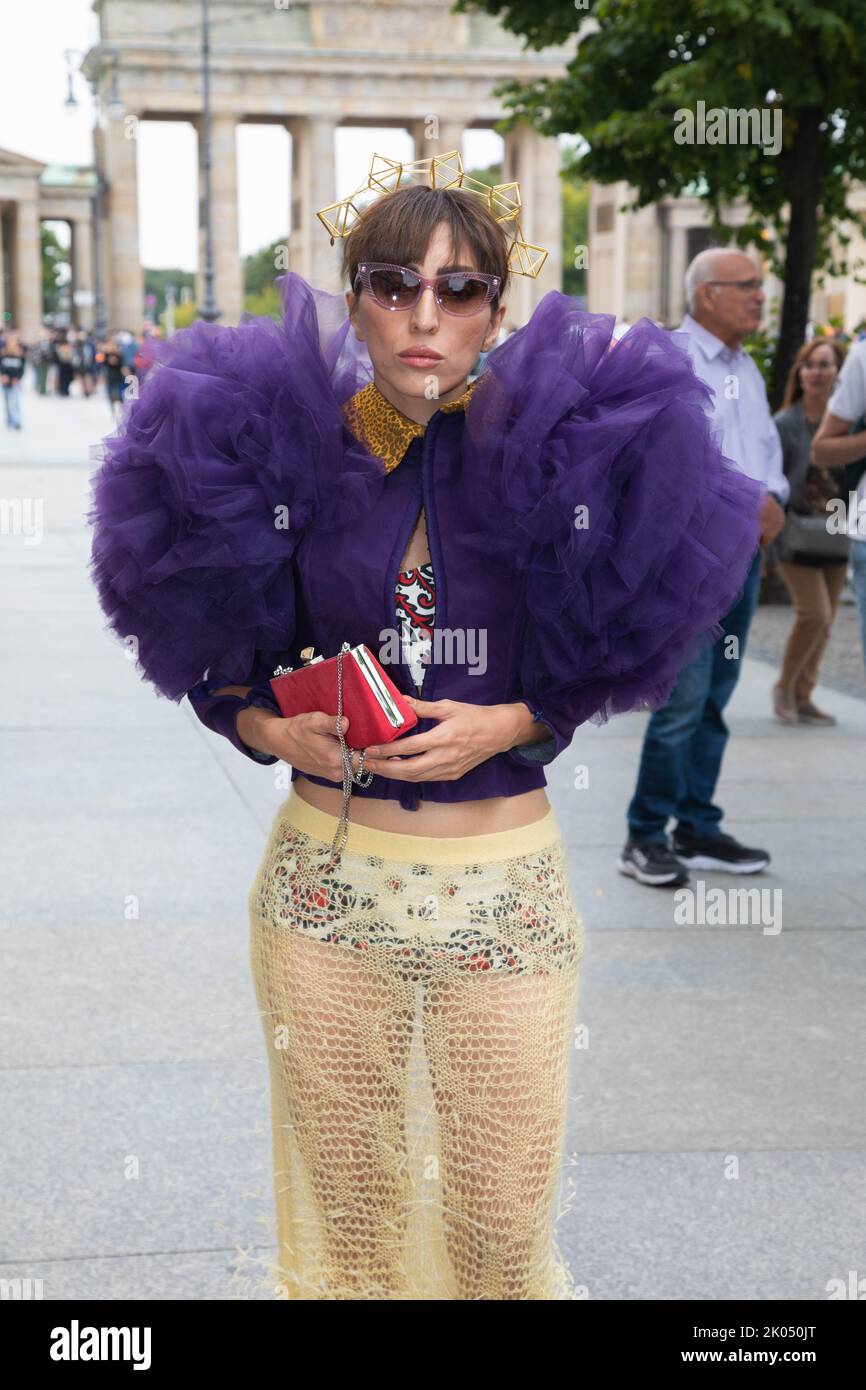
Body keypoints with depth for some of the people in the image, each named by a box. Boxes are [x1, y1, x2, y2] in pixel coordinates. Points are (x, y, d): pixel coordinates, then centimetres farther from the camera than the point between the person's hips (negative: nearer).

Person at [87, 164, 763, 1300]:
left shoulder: (557, 451, -5)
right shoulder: (282, 446, -2)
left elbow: (603, 662, 4)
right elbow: (220, 669, 7)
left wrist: (505, 724, -13)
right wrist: (274, 731, -12)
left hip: (505, 884, 0)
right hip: (329, 881, 1)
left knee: (500, 1216, 9)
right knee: (347, 1196, 14)